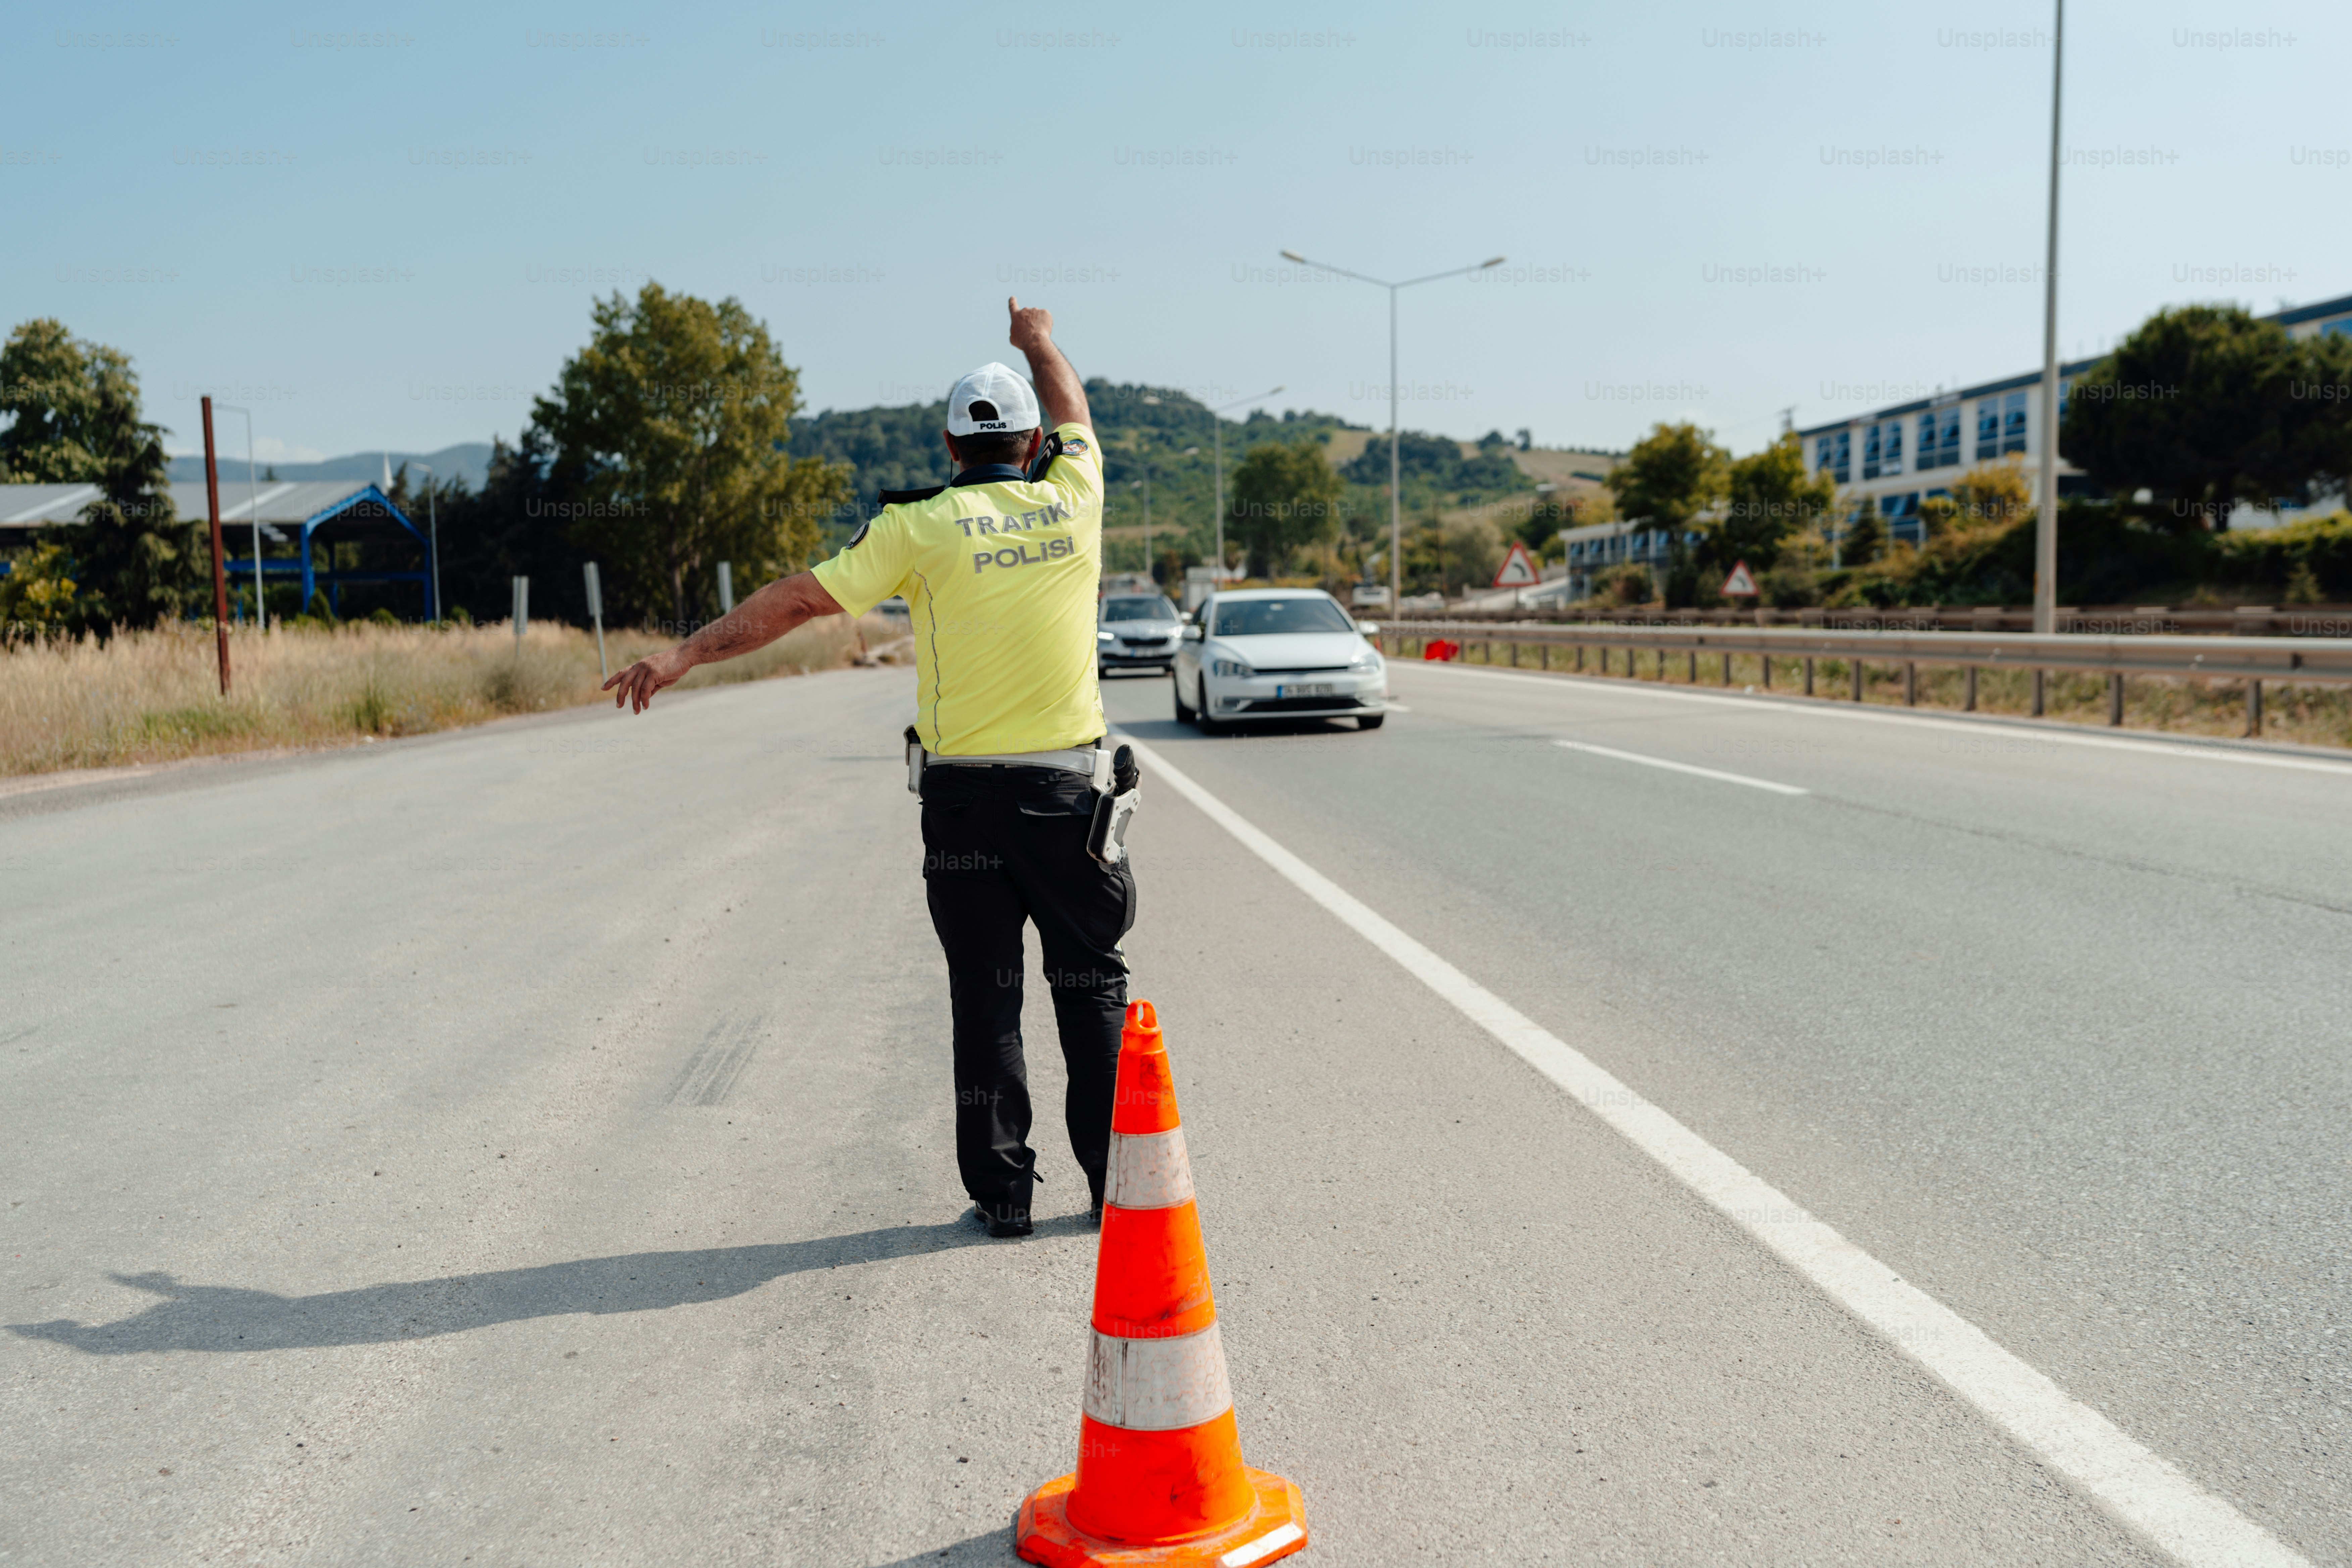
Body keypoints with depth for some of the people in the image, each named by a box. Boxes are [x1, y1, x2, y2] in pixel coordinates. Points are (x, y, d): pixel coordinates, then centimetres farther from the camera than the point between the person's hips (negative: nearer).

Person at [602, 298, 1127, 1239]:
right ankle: (1118, 1181, 15)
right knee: (1091, 983, 12)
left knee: (985, 996, 7)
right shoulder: (1072, 500, 2)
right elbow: (1073, 415, 24)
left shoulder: (921, 527, -4)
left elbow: (798, 600, -7)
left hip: (964, 793, -1)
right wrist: (1039, 342, 44)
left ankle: (1002, 1192, 12)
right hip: (1068, 787, 1)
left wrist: (684, 655, -2)